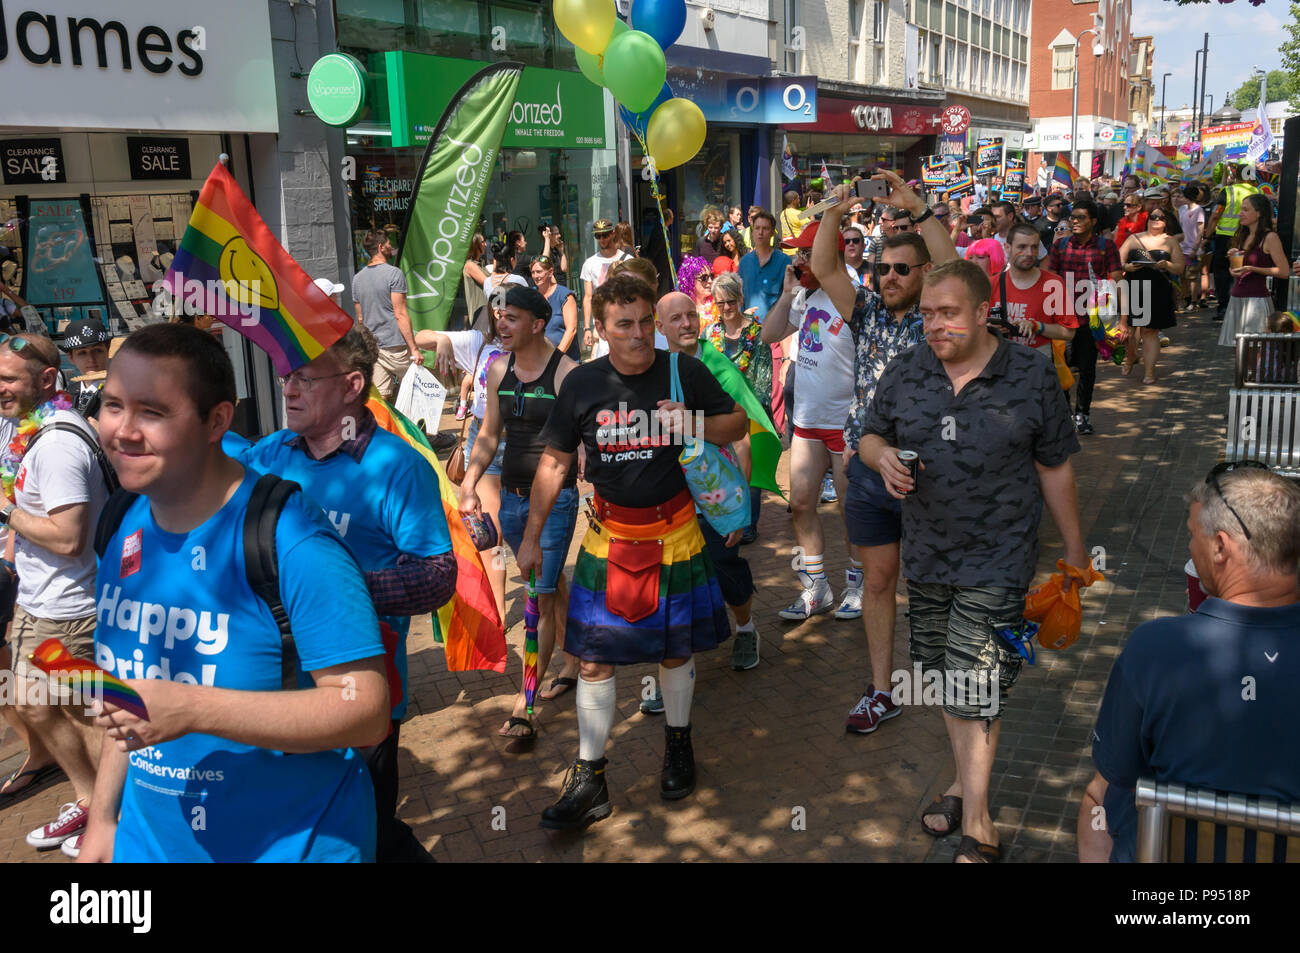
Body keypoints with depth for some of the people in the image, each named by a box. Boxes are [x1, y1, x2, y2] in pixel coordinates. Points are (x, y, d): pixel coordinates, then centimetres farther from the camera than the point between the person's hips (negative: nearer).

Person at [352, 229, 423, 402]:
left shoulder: (357, 278, 12)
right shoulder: (394, 274, -9)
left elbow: (360, 318, 17)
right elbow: (400, 315, -14)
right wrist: (414, 349, -14)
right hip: (395, 346, -6)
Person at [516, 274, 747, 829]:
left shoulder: (685, 372, -5)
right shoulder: (582, 383, -2)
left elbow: (738, 423, 6)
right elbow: (554, 462, 4)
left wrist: (694, 425, -16)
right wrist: (531, 537, 2)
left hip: (674, 532, 0)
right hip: (609, 537, 1)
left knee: (675, 651, 14)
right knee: (594, 658, 1)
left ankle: (677, 745, 39)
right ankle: (589, 780, 13)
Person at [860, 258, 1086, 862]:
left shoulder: (1031, 376, -7)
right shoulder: (904, 372, 0)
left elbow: (1054, 468, 0)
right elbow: (869, 436, 11)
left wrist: (1074, 549, 6)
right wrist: (882, 456, -14)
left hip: (997, 561, -4)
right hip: (925, 556, 4)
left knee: (975, 687, -6)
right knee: (947, 677, 18)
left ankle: (977, 825, 8)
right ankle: (965, 780, 39)